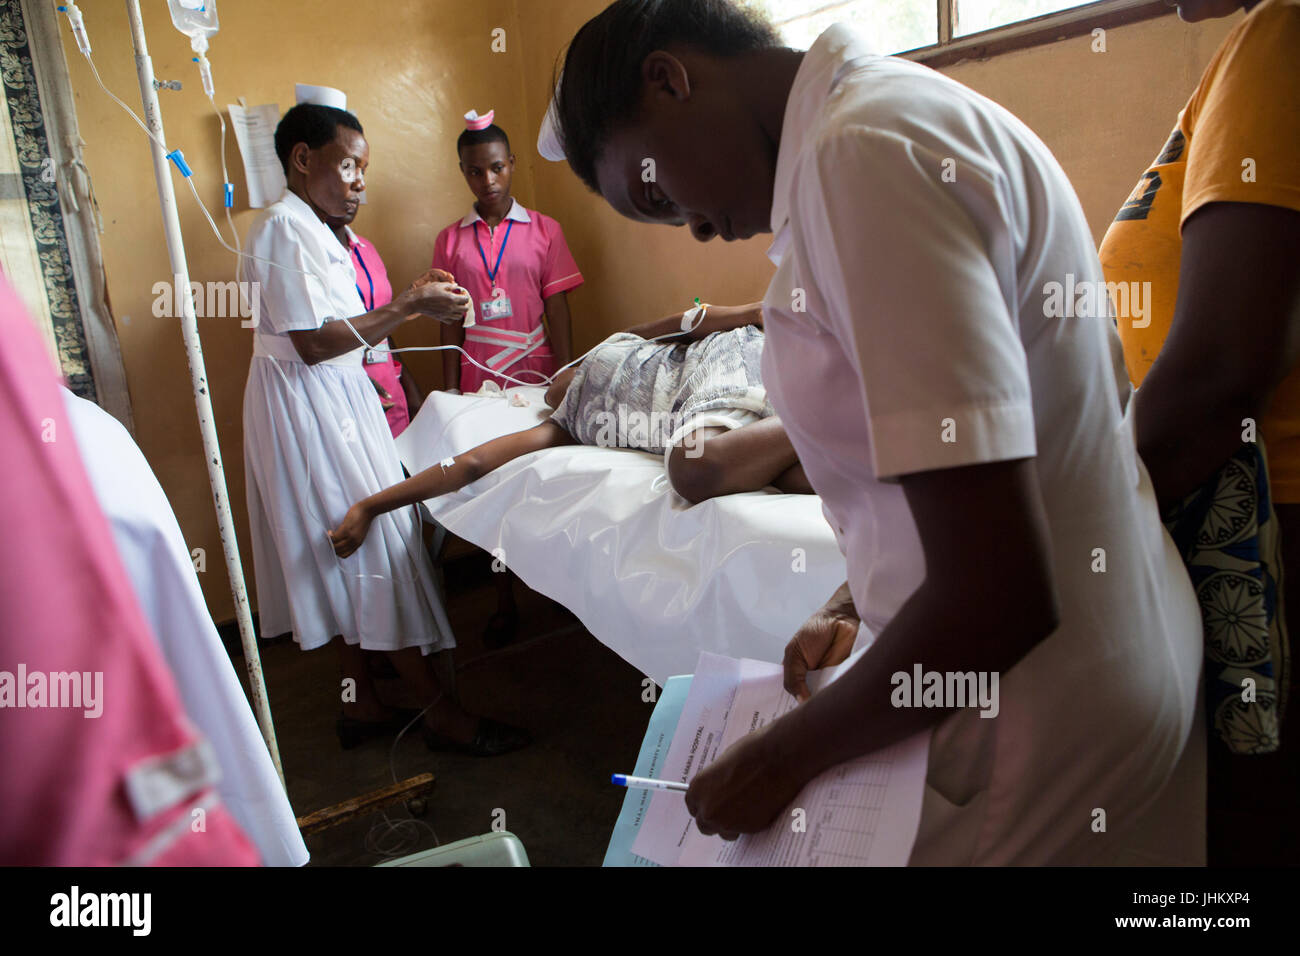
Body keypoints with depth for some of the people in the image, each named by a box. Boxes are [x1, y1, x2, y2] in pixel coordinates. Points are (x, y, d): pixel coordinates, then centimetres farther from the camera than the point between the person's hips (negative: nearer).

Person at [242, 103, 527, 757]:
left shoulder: (307, 229, 17)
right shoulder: (284, 227, -15)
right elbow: (314, 343, -22)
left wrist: (407, 304, 12)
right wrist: (409, 306, -19)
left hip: (336, 402, 11)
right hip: (312, 407, -11)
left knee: (355, 560, 12)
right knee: (375, 552, -8)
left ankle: (360, 704, 22)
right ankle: (443, 715, 0)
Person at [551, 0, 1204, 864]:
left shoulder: (864, 158, -24)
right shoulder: (906, 111, 8)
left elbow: (999, 597, -27)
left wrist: (786, 754, -13)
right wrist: (861, 607, 13)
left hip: (1035, 736, -8)